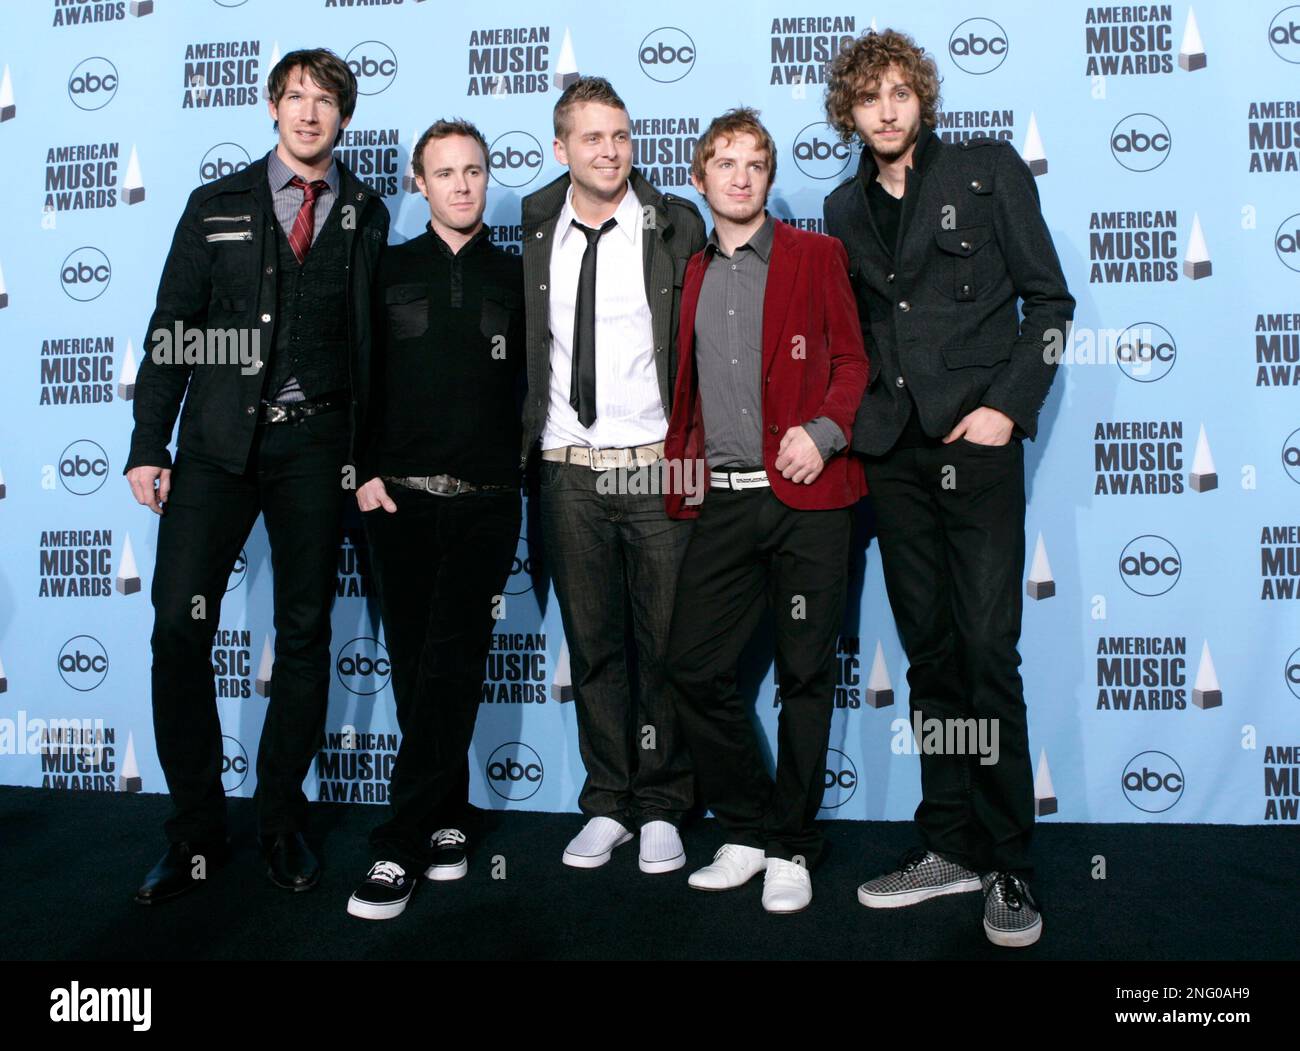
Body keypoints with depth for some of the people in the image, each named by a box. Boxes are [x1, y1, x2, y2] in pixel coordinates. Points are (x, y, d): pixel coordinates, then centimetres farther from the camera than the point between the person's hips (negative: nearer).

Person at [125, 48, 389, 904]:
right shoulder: (217, 206, 11)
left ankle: (283, 823, 20)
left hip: (316, 446, 0)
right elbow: (172, 329, 6)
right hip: (219, 440, 1)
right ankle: (198, 832, 11)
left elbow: (373, 337, 4)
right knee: (180, 627, -5)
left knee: (306, 634, 5)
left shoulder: (366, 215, 10)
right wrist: (149, 446, -1)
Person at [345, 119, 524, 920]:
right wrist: (364, 472, -2)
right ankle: (448, 821, 19)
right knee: (415, 665, 5)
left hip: (486, 501, -1)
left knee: (452, 664, -6)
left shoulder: (516, 277, 11)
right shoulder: (388, 271, 10)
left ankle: (402, 846, 0)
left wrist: (523, 471, 1)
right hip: (399, 495, 1)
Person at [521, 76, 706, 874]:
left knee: (664, 642, 4)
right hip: (568, 469, 2)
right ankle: (608, 803, 24)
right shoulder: (532, 232, 8)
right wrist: (522, 444, 6)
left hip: (657, 466, -2)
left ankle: (662, 808, 20)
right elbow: (517, 344, 12)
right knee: (593, 644, 9)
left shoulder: (676, 225, 3)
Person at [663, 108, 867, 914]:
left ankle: (792, 847, 19)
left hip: (807, 495, -3)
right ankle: (749, 828, 21)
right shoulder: (689, 275, 16)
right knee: (695, 666, 1)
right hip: (721, 501, 4)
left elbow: (855, 360, 3)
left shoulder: (817, 257, 6)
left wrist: (825, 431, -13)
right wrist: (680, 469, 5)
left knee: (806, 676, 3)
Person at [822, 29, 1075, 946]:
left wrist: (1008, 405, -9)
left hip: (976, 441, -4)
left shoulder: (989, 170, 5)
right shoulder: (846, 209, 16)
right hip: (893, 452, 4)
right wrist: (839, 421, 4)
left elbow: (1049, 300, 2)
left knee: (988, 652, -6)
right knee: (929, 654, 7)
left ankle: (1010, 866, 8)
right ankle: (950, 845, 18)